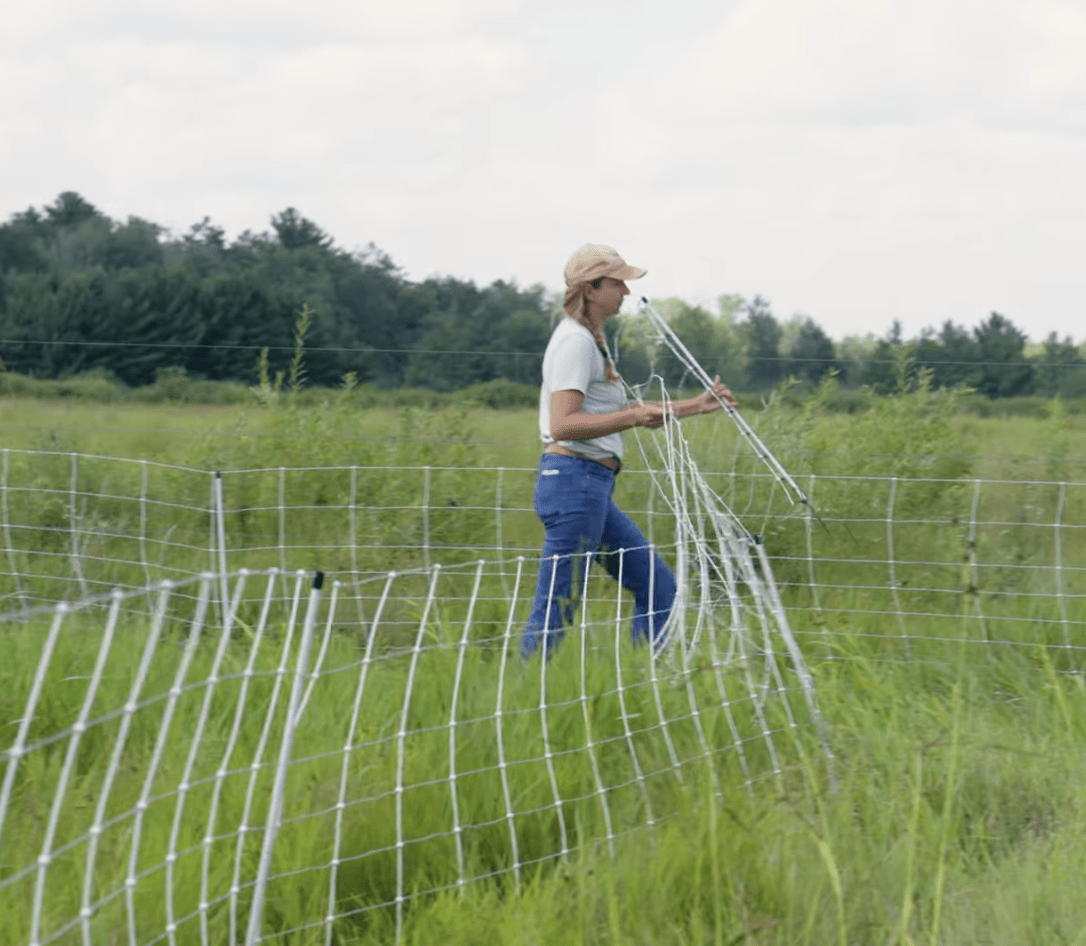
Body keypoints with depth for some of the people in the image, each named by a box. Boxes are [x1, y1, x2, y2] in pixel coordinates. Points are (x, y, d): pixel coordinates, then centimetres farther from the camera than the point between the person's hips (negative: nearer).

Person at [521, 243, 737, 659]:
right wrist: (633, 417, -27)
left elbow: (620, 413, 28)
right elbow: (562, 425, -23)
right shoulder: (575, 341, -13)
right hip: (575, 481, -11)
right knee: (555, 609, -8)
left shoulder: (592, 340, 19)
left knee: (658, 587, 12)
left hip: (592, 489, 11)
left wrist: (697, 405, 27)